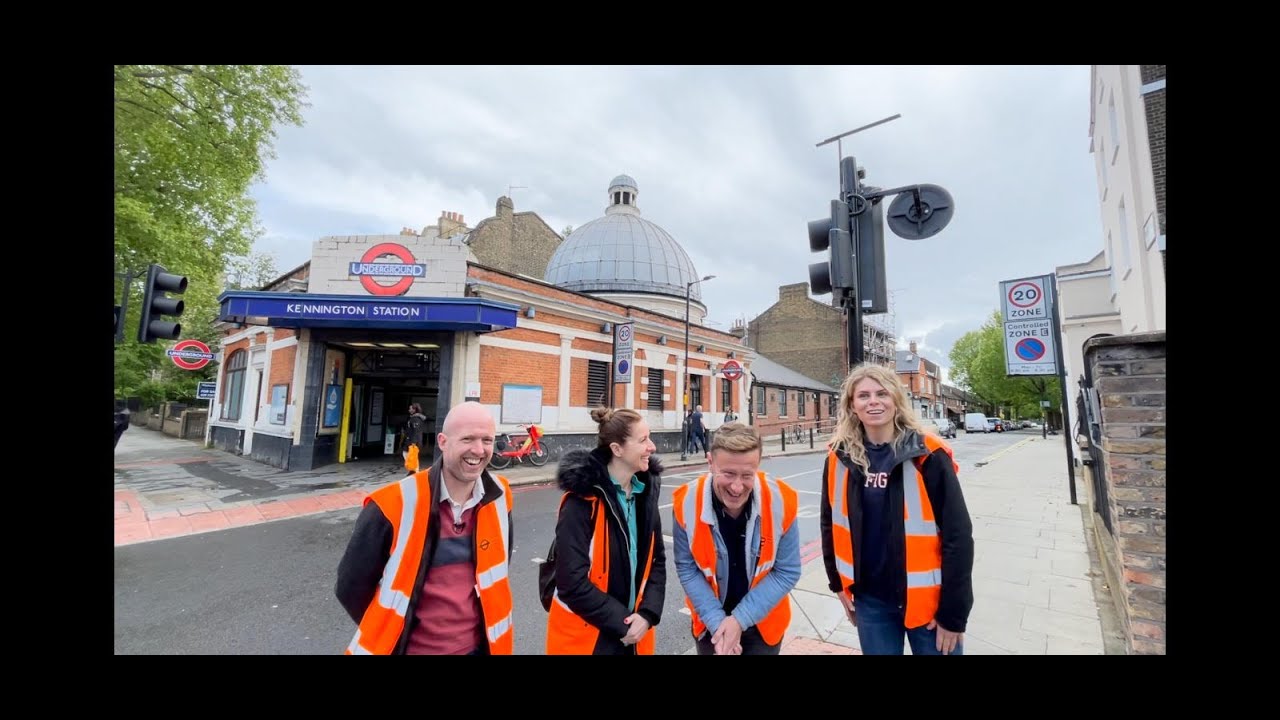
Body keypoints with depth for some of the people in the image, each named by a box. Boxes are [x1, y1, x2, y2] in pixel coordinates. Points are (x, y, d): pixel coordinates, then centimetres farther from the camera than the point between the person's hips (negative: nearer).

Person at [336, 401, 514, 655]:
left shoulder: (498, 498, -10)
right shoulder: (394, 505, -22)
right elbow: (351, 585, -8)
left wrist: (489, 629, 10)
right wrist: (390, 635, 2)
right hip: (411, 647, -2)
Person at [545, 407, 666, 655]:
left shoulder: (646, 491, -2)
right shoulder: (583, 500, -21)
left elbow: (657, 558, 3)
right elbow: (572, 582, -20)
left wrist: (648, 613, -9)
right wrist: (622, 622, -14)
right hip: (586, 635, -5)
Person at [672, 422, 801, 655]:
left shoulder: (780, 501, -24)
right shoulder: (687, 503, -24)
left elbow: (787, 571, -13)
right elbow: (686, 568, -11)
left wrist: (740, 619, -16)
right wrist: (717, 621, -17)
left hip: (763, 622, 0)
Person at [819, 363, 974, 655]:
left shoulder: (927, 456, -15)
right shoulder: (840, 458, -6)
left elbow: (958, 535, -11)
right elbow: (830, 524, 5)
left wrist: (953, 612, -9)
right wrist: (839, 584, 8)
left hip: (926, 598, -2)